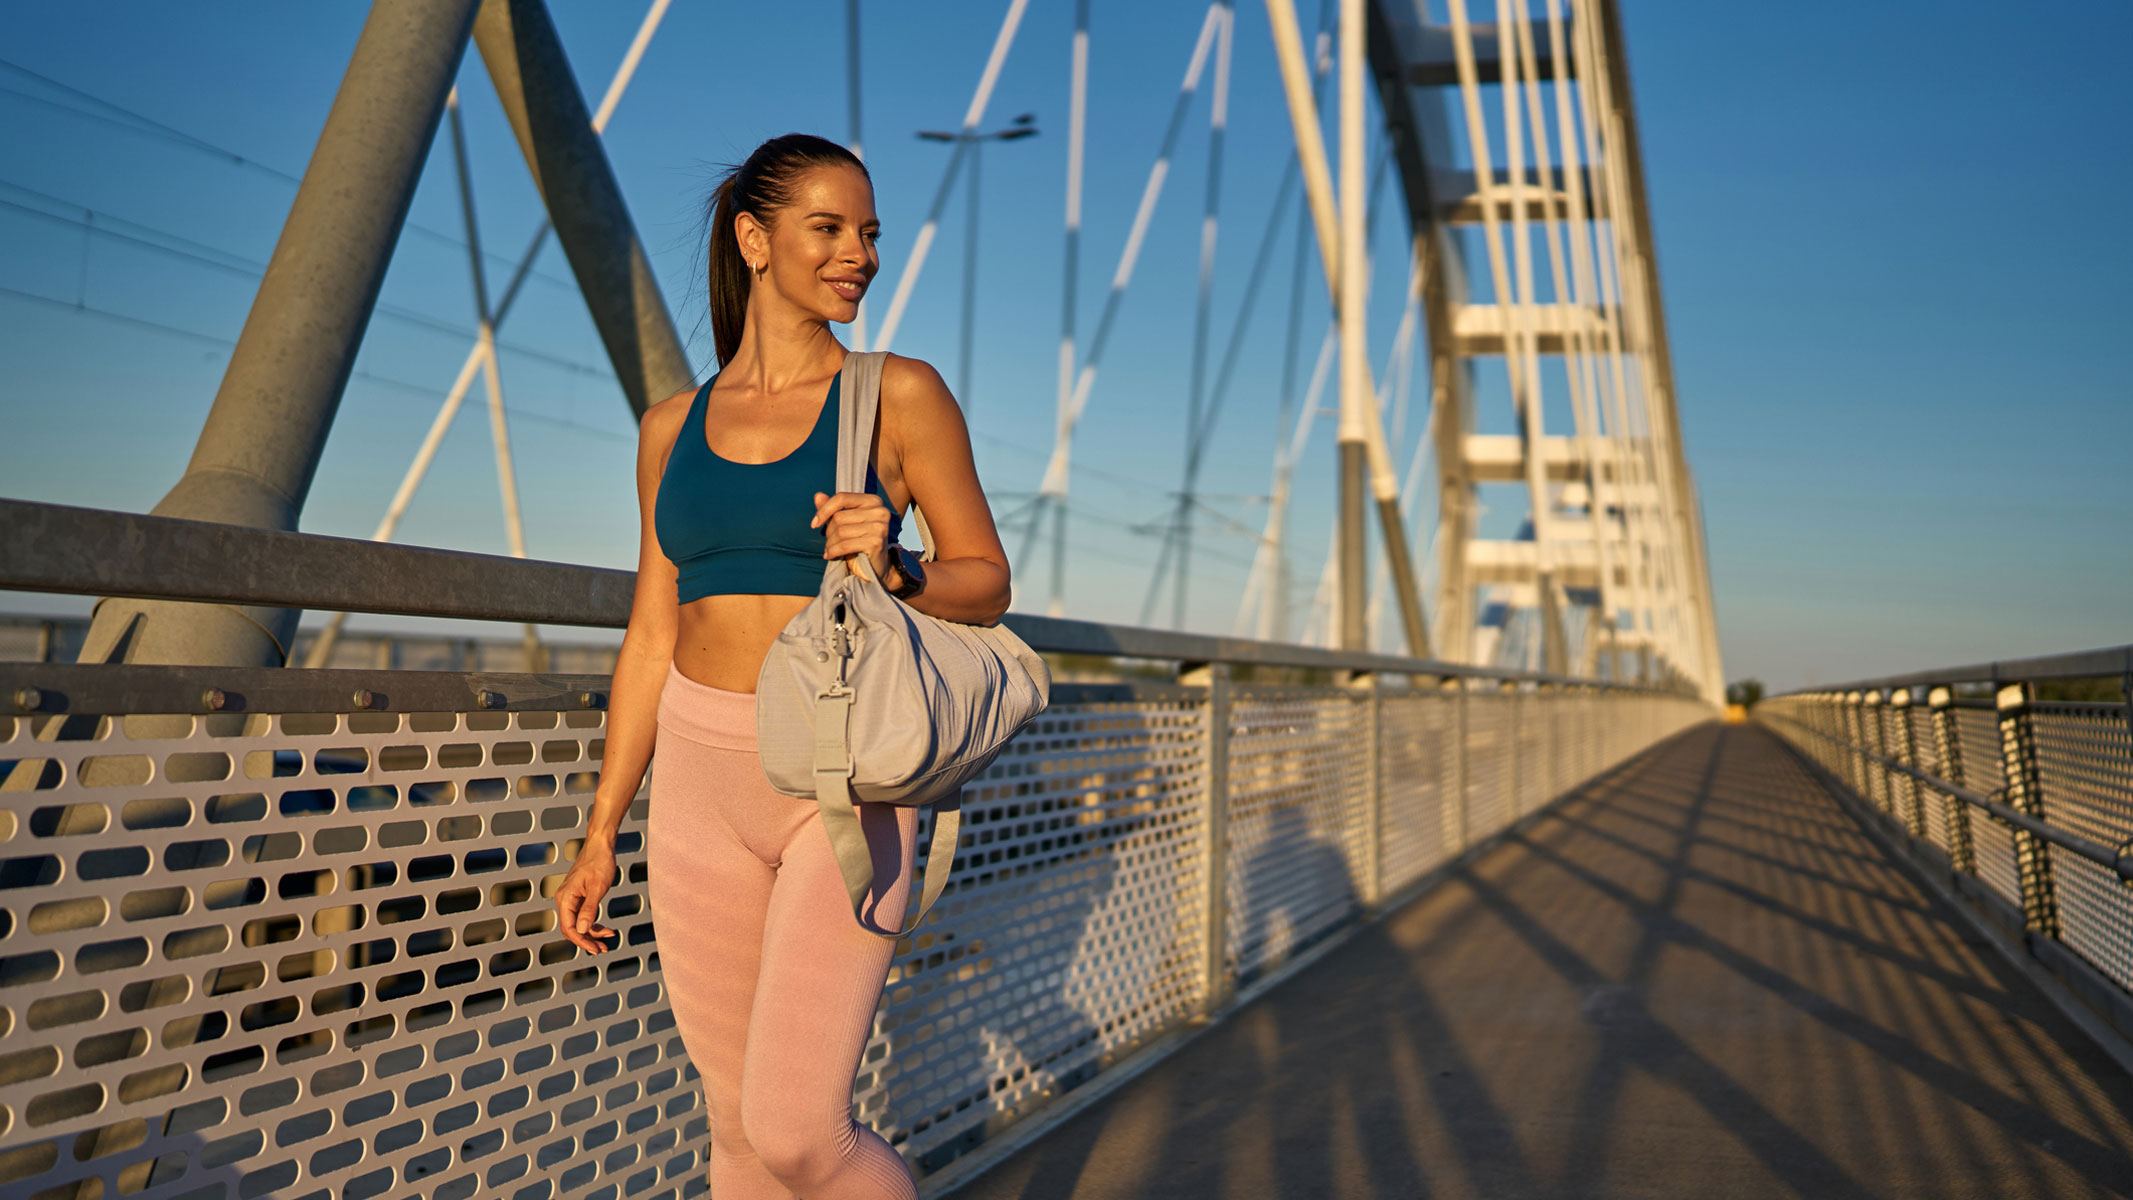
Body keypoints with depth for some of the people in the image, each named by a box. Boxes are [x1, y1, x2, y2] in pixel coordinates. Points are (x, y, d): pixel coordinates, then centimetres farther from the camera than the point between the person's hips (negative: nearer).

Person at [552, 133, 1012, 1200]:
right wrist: (600, 834, 10)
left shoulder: (901, 395, -2)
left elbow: (987, 584, 2)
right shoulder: (673, 425, 8)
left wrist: (893, 567, -20)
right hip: (701, 787, 4)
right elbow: (652, 637, 10)